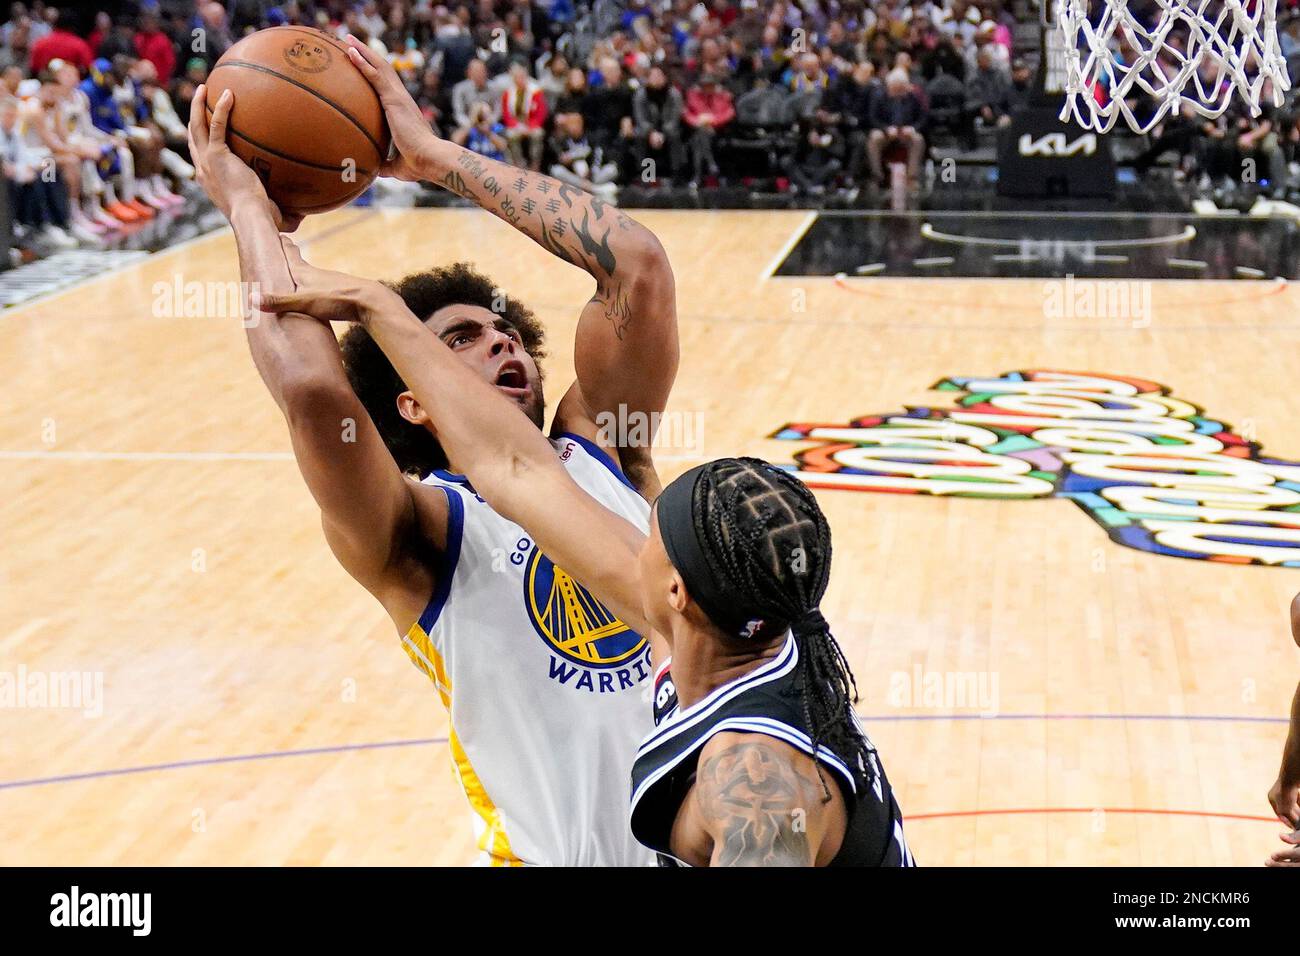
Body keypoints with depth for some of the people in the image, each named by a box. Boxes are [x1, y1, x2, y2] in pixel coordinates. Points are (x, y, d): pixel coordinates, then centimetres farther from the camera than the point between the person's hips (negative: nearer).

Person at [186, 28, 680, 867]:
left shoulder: (601, 451, 4)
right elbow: (314, 390, -28)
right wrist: (250, 208, -14)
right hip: (568, 852, -4)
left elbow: (637, 263, -5)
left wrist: (437, 156, -3)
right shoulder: (420, 533, -10)